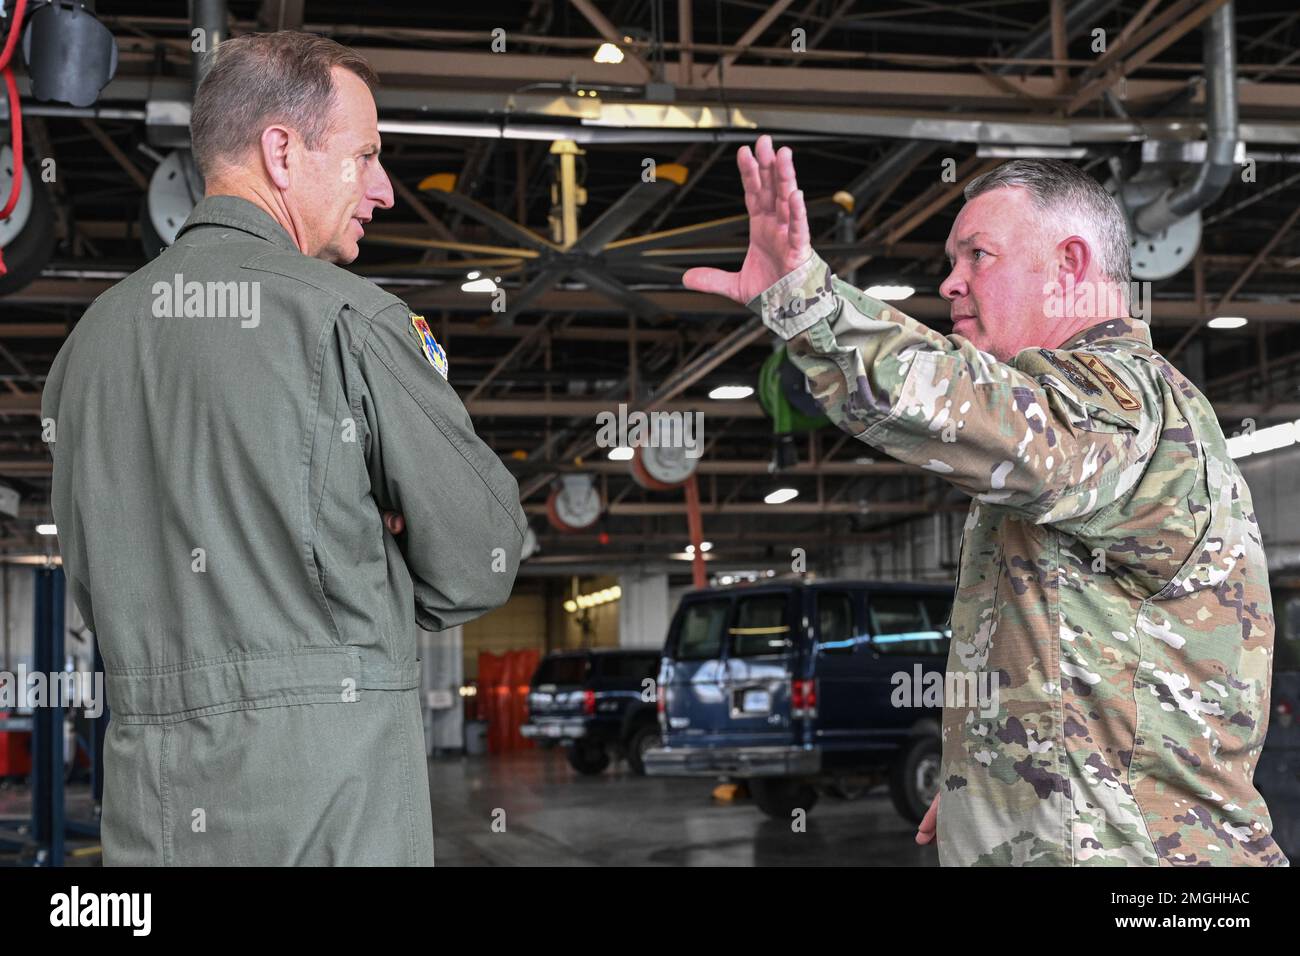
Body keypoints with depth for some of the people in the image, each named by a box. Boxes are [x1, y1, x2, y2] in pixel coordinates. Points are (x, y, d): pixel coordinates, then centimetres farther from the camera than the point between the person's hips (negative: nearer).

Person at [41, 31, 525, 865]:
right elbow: (478, 567, -8)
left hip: (151, 794, 6)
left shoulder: (94, 335, 9)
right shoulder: (346, 316, -9)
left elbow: (89, 580, 16)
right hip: (329, 773, -6)